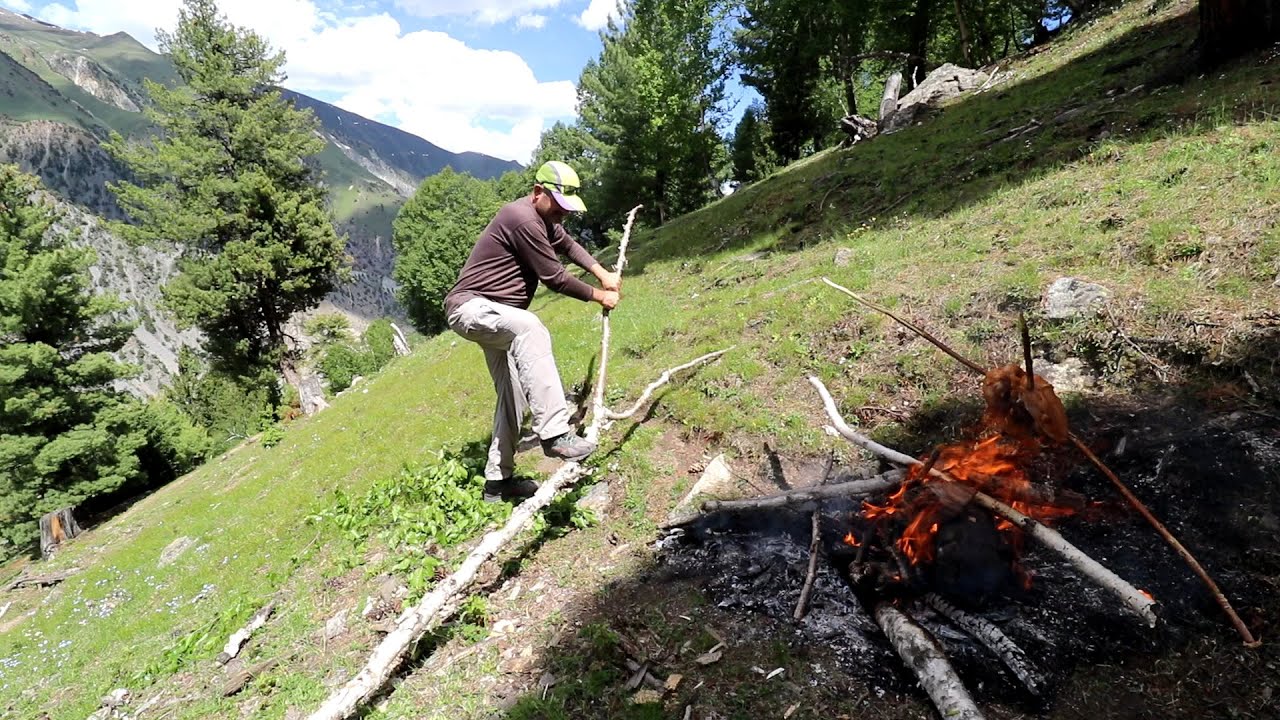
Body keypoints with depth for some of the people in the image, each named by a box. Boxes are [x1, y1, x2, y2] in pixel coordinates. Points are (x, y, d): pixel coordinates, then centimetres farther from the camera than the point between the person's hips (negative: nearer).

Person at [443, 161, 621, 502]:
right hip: (470, 307, -11)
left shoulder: (543, 218, 11)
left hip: (494, 313, 11)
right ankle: (555, 433, -46)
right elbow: (554, 277, -17)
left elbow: (567, 244, 28)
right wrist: (597, 295, -4)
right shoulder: (523, 220, -20)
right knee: (530, 329, -39)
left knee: (513, 393, 8)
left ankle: (498, 480, 18)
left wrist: (603, 274, 15)